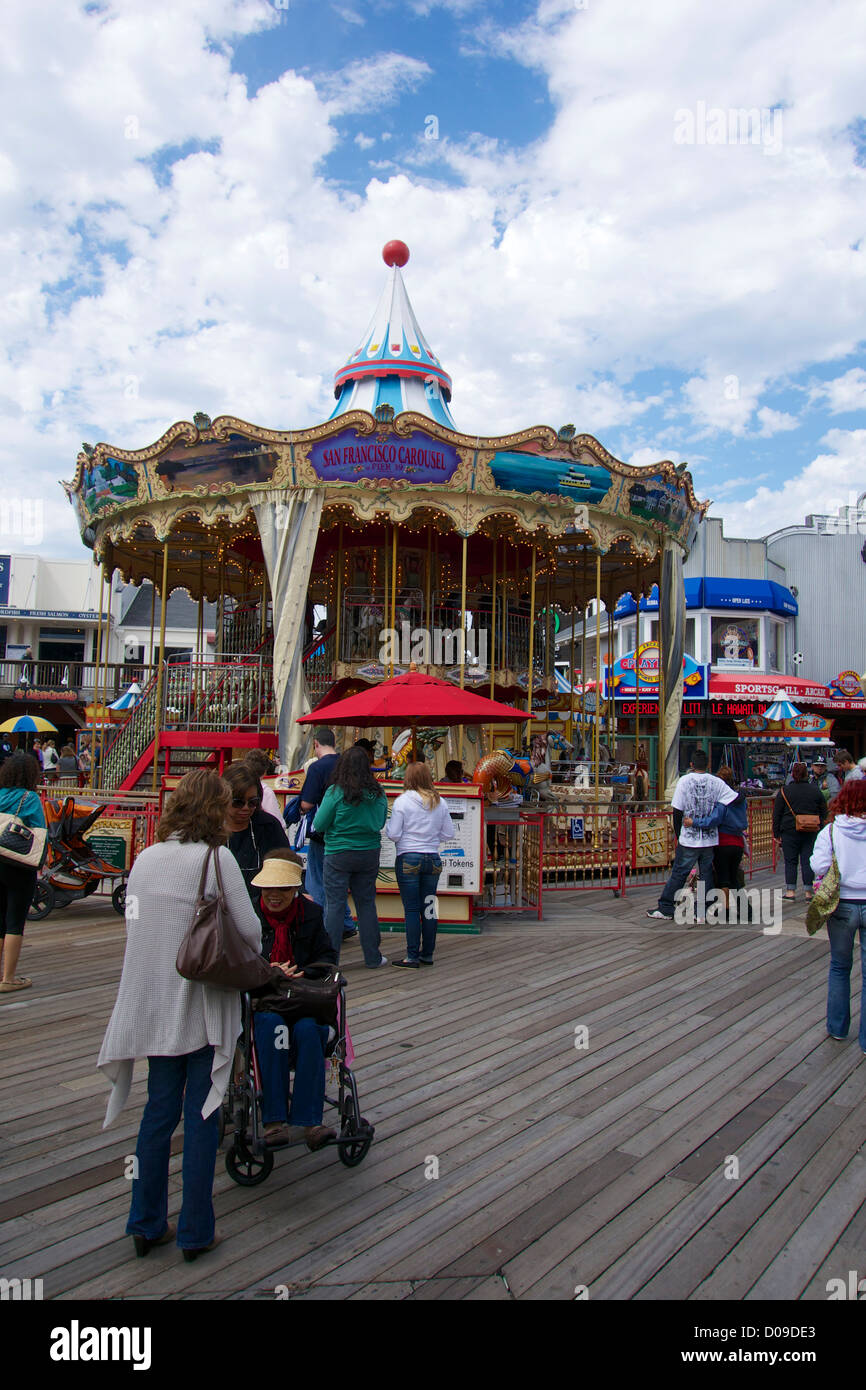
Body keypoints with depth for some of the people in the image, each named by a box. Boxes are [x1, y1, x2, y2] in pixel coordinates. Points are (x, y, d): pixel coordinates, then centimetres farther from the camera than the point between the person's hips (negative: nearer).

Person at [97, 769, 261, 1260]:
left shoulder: (145, 858, 2)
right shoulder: (216, 859, -15)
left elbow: (133, 921, 7)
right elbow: (249, 929, -15)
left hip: (154, 1002, 5)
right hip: (204, 1002, -5)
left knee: (159, 1109, 17)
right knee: (202, 1113, 7)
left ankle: (147, 1224, 27)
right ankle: (196, 1232, 18)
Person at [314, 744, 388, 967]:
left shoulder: (335, 792, -12)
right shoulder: (378, 793, -1)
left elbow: (319, 826, -7)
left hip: (339, 854, -3)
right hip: (369, 854, 4)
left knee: (334, 905, 3)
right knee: (366, 903, 12)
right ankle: (373, 958, 19)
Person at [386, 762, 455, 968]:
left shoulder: (402, 801, -8)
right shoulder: (440, 802, 4)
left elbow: (393, 834, -9)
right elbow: (449, 834, 9)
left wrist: (388, 826, 11)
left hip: (409, 859, -4)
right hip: (433, 858, 4)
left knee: (411, 909, 0)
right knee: (429, 908, 11)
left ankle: (413, 957, 2)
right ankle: (427, 954, 18)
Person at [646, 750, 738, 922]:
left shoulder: (684, 781, -5)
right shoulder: (717, 782, -1)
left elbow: (677, 812, -4)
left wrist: (678, 835, 7)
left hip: (689, 839, -2)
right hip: (710, 838, 2)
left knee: (678, 873, 6)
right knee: (706, 874, 10)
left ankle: (666, 909, 11)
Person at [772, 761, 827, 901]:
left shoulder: (784, 791, -3)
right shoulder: (816, 791, 4)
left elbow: (777, 815, -2)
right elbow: (824, 813, 10)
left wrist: (776, 834, 3)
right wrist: (819, 829, 17)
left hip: (790, 832, -2)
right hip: (811, 833, 2)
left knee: (790, 862, 5)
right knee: (808, 862, 6)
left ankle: (791, 891, 4)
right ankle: (809, 892, 7)